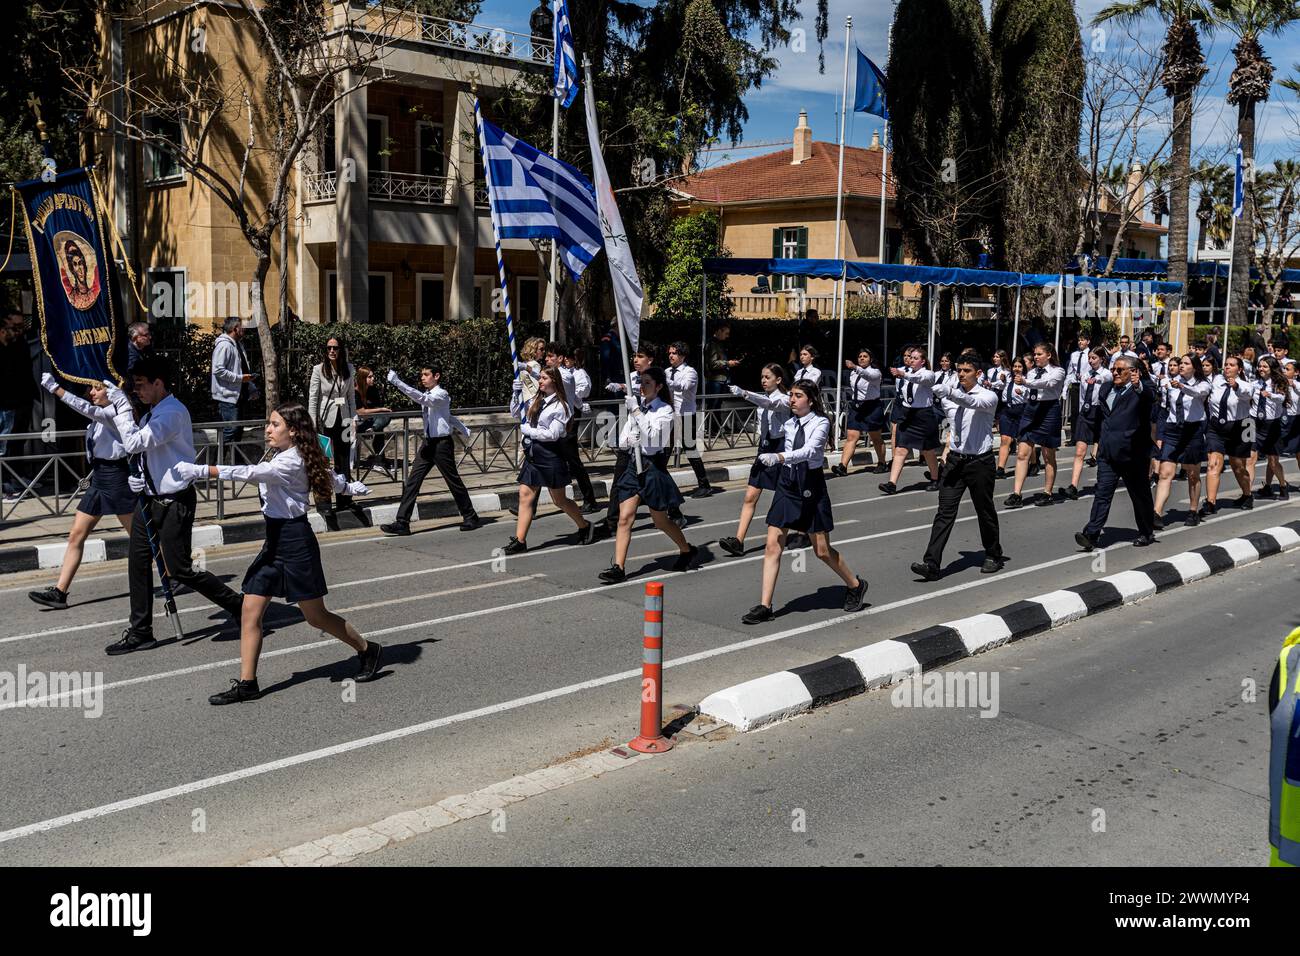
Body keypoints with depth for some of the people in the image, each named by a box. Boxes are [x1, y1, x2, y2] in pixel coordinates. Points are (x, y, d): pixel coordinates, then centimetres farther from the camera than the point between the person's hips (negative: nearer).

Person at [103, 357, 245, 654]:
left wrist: (122, 406, -18)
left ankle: (238, 605, 13)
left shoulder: (172, 413, -18)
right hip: (150, 497, 9)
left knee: (181, 570, -5)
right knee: (138, 563, 9)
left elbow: (134, 444, -26)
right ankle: (140, 632, 18)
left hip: (174, 503, -9)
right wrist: (139, 478, 4)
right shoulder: (152, 415, 12)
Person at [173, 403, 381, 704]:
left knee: (316, 616, 4)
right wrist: (350, 487, 45)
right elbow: (331, 477, 26)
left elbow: (249, 473, -32)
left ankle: (367, 650, 24)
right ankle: (247, 684, 7)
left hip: (295, 541, -9)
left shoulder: (290, 462, -17)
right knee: (250, 613, 2)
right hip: (274, 540, 9)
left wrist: (201, 471, -37)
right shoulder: (281, 457, 12)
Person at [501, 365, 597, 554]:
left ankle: (585, 527, 27)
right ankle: (519, 541, -1)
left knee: (559, 500, 5)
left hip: (550, 455, -6)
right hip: (532, 455, 6)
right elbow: (514, 411, 16)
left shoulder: (560, 406, -9)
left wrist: (527, 430, -11)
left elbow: (553, 434, -16)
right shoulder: (536, 401, 10)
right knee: (525, 496, -1)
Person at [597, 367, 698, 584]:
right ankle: (618, 567, -8)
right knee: (625, 517, -6)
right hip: (634, 463, 5)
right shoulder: (637, 405, 8)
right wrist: (628, 440, -8)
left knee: (660, 520, 9)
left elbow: (653, 435, -24)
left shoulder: (665, 410, -8)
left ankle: (687, 551, 33)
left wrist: (636, 411, -24)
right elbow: (624, 439, 14)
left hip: (653, 466, -5)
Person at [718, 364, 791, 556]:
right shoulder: (763, 398, 10)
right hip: (764, 448, 7)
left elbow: (770, 403, -35)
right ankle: (738, 541, -7)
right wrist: (760, 451, 17)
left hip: (779, 449, -7)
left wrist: (744, 394, -48)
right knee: (750, 497, -3)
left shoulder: (784, 399, -12)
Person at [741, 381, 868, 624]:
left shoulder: (821, 423, -11)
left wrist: (780, 457, -41)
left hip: (811, 487, -5)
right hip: (787, 485, 5)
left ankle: (856, 585, 31)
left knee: (822, 551, 5)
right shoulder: (790, 423, 7)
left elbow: (809, 450, -28)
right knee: (773, 546, -4)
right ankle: (764, 606, -1)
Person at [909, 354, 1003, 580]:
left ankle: (993, 556, 31)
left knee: (985, 511, 10)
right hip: (954, 460, 4)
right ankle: (931, 563, -13)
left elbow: (973, 403, -32)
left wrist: (950, 392, -46)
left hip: (979, 461, -4)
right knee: (945, 512, -6)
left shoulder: (988, 396, -9)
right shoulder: (948, 397, 6)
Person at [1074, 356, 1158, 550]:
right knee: (1102, 493, -4)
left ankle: (1146, 533, 24)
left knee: (1140, 494, 9)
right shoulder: (1106, 388, 16)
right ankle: (1091, 535, -10)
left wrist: (1139, 386, -49)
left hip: (1132, 452, -5)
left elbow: (1150, 397, -29)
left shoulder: (1142, 388, -4)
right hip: (1108, 452, 5)